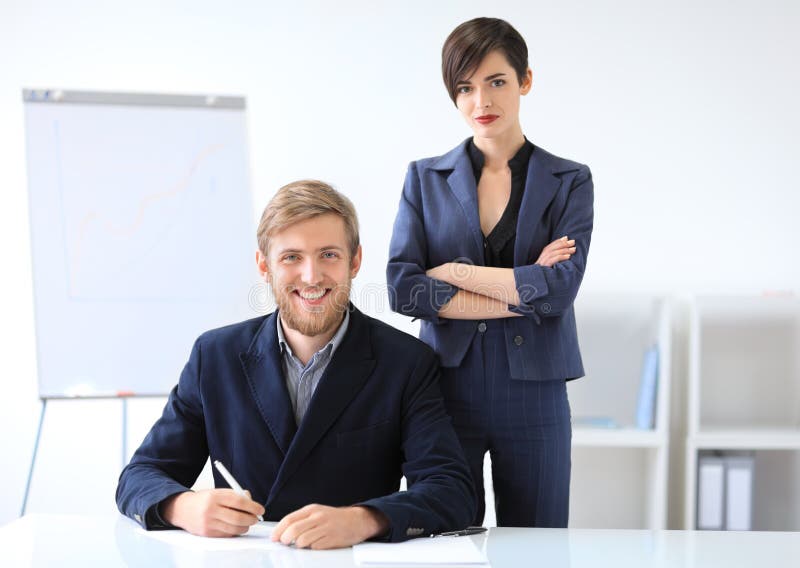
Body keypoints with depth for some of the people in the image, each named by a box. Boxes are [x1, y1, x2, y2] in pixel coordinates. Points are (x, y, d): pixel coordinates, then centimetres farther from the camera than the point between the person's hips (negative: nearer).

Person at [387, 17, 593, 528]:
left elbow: (560, 289, -11)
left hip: (532, 392, 0)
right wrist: (523, 291, -10)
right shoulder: (426, 179, 6)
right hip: (447, 388, 1)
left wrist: (452, 271, -9)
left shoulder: (569, 181, 4)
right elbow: (403, 289, -7)